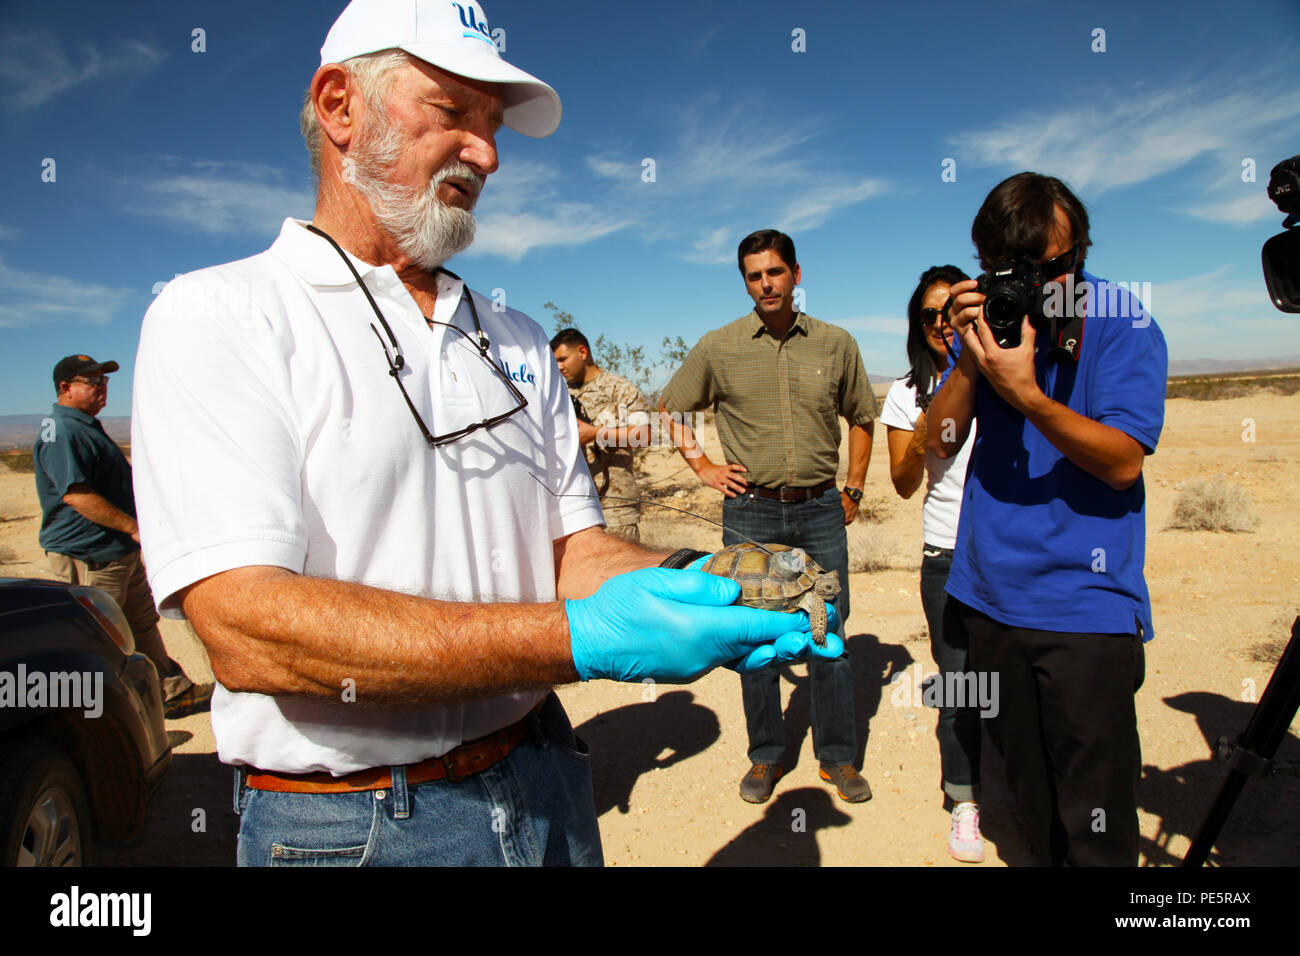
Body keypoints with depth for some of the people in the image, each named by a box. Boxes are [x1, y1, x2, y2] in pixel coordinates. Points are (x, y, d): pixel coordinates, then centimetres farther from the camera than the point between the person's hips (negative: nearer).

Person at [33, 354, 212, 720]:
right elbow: (76, 495, -27)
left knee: (144, 625, 16)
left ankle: (174, 693, 25)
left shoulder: (87, 426, 17)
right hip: (88, 558, -11)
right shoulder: (62, 432, -18)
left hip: (120, 552, 11)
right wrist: (133, 526, -26)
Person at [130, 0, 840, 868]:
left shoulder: (516, 342, 8)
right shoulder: (218, 317, -11)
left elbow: (572, 549, 6)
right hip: (345, 821, -5)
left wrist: (691, 584, -15)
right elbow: (250, 629, -23)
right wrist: (582, 641, -29)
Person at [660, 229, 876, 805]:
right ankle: (765, 756, 24)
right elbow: (669, 407, 13)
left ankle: (837, 756, 23)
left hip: (821, 509, 1)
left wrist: (853, 489, 11)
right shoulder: (718, 348, 1)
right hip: (751, 512, 0)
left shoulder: (836, 344, 5)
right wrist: (701, 466, 5)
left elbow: (862, 417, 17)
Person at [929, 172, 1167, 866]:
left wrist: (1026, 394, -28)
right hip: (989, 594, 4)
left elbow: (1122, 461, -16)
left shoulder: (1122, 325, -7)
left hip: (1084, 604, -4)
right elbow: (941, 442, 0)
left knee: (1095, 826, 2)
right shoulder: (988, 316, 6)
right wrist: (970, 357, -15)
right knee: (1029, 797, 19)